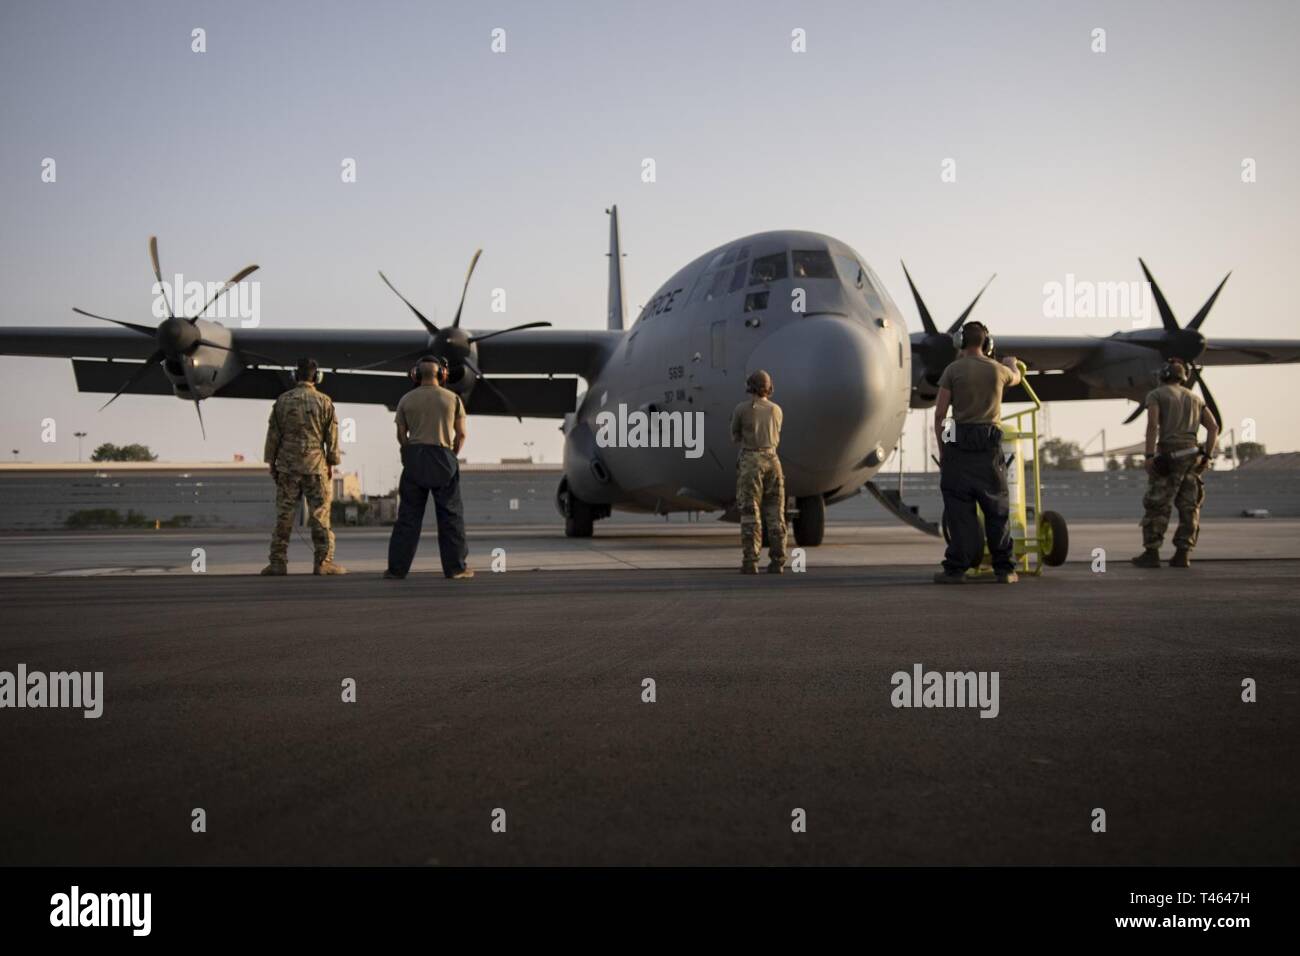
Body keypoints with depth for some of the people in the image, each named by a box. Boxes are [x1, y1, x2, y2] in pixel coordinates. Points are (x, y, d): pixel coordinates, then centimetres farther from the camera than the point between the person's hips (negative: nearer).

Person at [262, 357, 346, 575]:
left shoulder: (283, 400, 2)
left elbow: (273, 434, 3)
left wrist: (271, 463, 10)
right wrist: (332, 463, 7)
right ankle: (323, 562, 0)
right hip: (315, 466, -2)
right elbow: (332, 436, -1)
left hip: (287, 466, 2)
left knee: (284, 515, 4)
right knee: (320, 514, 2)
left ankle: (278, 563, 3)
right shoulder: (324, 401, -3)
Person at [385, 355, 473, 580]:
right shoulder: (453, 398, 3)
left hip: (414, 458, 1)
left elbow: (401, 435, 7)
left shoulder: (406, 400, 5)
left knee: (409, 514, 4)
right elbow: (461, 434, 3)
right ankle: (455, 567, 4)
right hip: (443, 456, -1)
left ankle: (397, 567, 2)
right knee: (450, 514, 4)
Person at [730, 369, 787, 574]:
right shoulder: (776, 410, 9)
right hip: (772, 460, 3)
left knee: (750, 515, -4)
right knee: (775, 514, 5)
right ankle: (777, 562, 3)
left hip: (750, 461, -3)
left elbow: (735, 436, 10)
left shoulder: (741, 409, -3)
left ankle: (750, 563, -9)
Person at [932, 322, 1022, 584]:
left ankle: (956, 569, -2)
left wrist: (941, 449, 5)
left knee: (959, 508, 0)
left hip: (959, 444, -1)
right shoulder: (997, 369, 7)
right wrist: (1012, 364, 56)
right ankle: (1005, 569, 9)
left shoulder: (953, 370, 0)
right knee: (997, 509, 8)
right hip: (990, 445, 1)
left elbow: (939, 414, -3)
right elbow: (1016, 378, 33)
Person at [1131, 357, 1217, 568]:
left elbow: (1153, 424, -12)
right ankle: (1182, 555, 2)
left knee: (1156, 506, -1)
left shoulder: (1155, 394, 4)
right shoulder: (1194, 398, 21)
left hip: (1169, 456, -5)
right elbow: (1213, 427, 11)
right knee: (1189, 507, 6)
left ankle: (1151, 553, -4)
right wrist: (1207, 456, 9)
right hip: (1193, 454, 5)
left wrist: (1149, 455, -15)